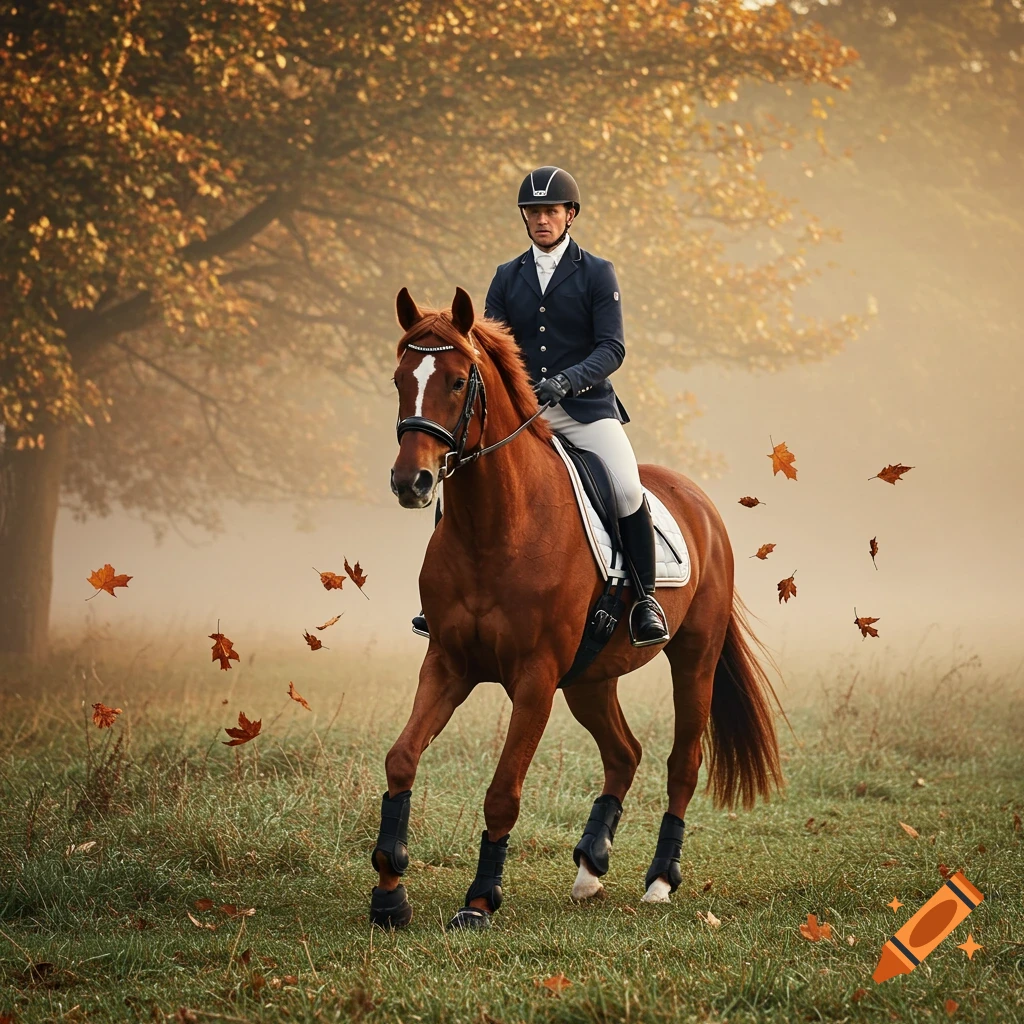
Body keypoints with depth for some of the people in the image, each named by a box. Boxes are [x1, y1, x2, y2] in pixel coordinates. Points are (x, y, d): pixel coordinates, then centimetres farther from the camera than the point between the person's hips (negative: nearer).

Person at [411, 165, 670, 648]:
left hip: (585, 407, -3)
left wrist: (566, 380, -24)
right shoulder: (507, 278, 13)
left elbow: (612, 349, -7)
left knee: (628, 489, -25)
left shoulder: (597, 274, 2)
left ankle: (646, 599, -9)